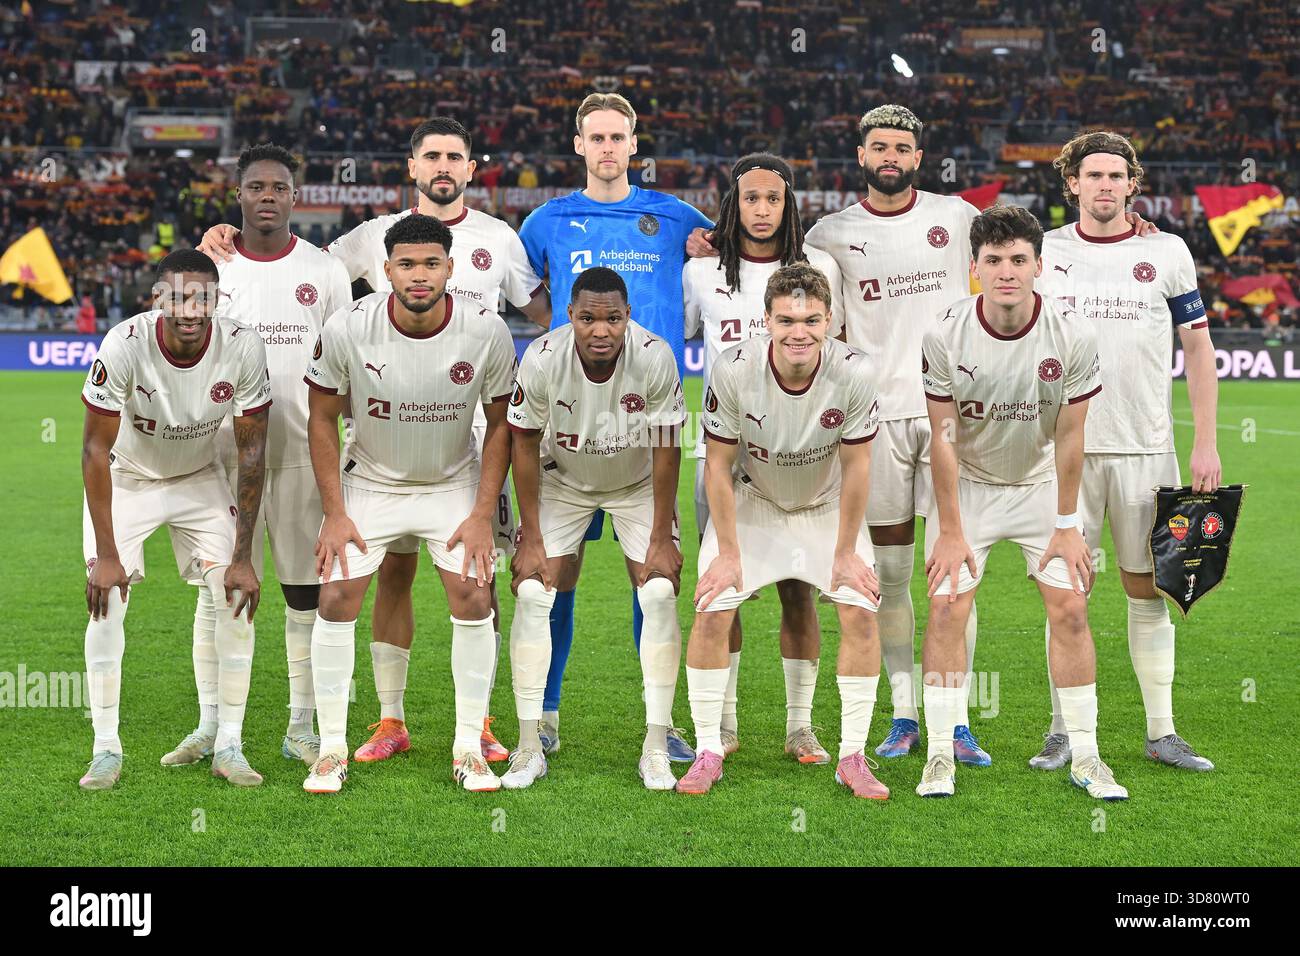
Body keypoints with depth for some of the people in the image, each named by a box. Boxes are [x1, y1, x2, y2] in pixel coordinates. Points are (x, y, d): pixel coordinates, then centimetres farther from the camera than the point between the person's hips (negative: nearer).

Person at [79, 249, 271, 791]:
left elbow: (252, 452, -16)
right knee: (107, 598, -13)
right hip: (127, 477, -1)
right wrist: (105, 553, -22)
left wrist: (242, 556, -16)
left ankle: (228, 746, 0)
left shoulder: (243, 350, -26)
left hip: (201, 478, 2)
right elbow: (96, 450, -22)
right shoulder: (123, 346, -31)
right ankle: (106, 749, -2)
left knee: (237, 597, -9)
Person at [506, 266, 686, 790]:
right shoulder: (542, 359, -28)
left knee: (659, 595, -13)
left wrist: (661, 540, -14)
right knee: (532, 594, -11)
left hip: (639, 483, 0)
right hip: (562, 480, 0)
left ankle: (656, 749, -3)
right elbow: (525, 446, -14)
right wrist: (531, 540, -12)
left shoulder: (655, 358, -29)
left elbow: (666, 447, -17)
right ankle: (529, 747, -2)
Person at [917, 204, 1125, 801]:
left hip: (1041, 483, 1)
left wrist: (1067, 524, -6)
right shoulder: (945, 336, -20)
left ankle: (1084, 756, 4)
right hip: (967, 483, -1)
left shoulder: (1073, 338, -18)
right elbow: (943, 437, -14)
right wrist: (950, 530, -13)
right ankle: (940, 755, -1)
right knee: (946, 607, -11)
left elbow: (1069, 437, -10)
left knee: (1070, 609, -6)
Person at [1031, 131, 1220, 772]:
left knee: (1148, 591, 4)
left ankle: (1161, 732, 11)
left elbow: (1199, 348, 7)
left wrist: (1206, 444, 1)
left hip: (1145, 449, 0)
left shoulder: (1166, 253, 4)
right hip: (1065, 448, 0)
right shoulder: (1044, 251, 6)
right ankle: (1062, 731, 9)